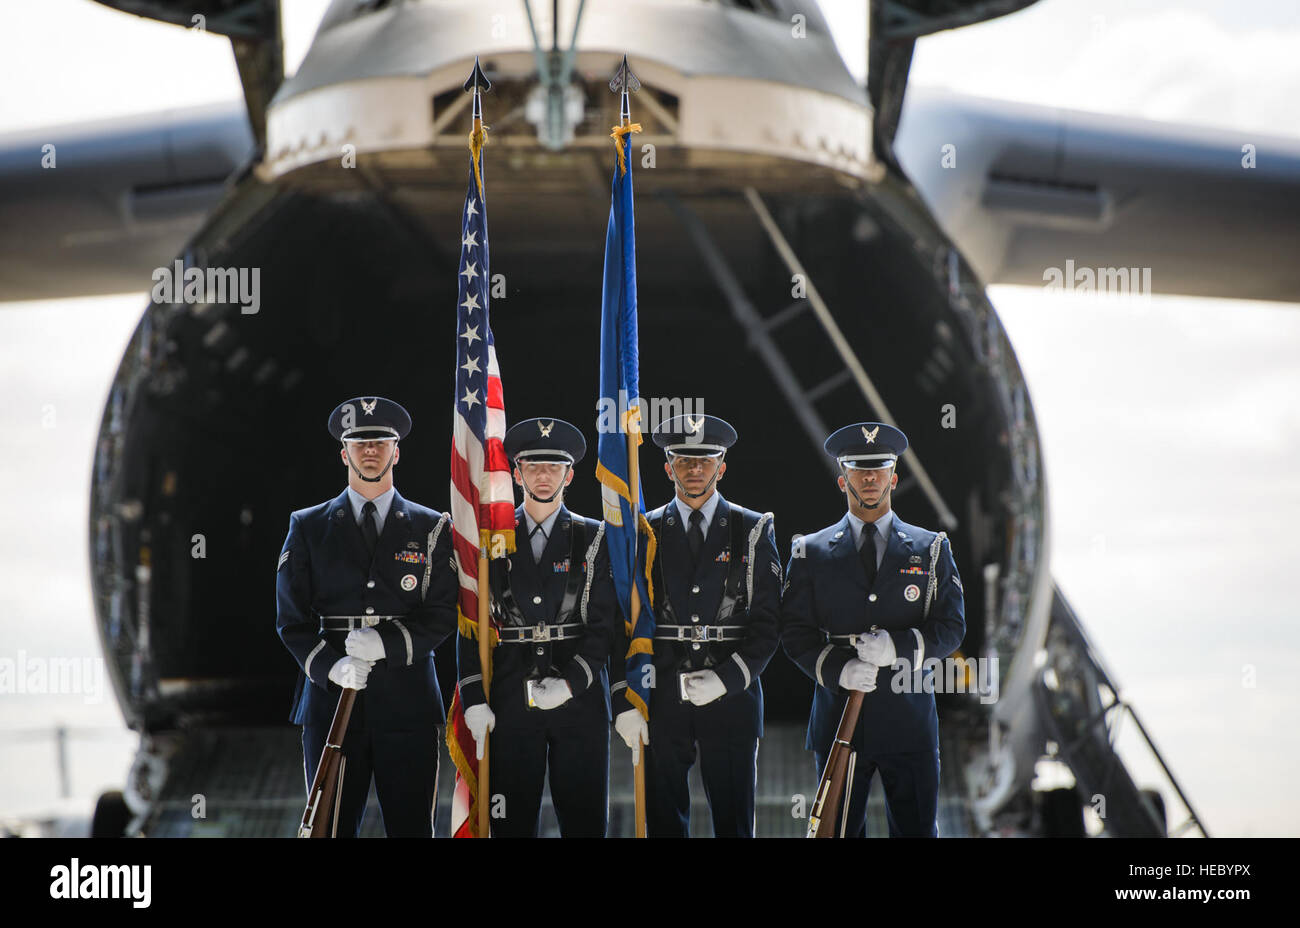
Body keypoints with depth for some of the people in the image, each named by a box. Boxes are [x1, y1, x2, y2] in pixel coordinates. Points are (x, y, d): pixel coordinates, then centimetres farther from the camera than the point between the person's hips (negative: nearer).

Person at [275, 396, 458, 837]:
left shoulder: (431, 529, 9)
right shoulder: (308, 528, 10)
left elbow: (443, 616, 3)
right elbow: (292, 619, 6)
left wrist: (388, 643, -14)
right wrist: (329, 665, -12)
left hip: (407, 702, 0)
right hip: (331, 700, 0)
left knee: (412, 826, 0)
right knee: (330, 827, 1)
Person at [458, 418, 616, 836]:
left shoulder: (594, 539, 7)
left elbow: (603, 622, 1)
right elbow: (472, 626, 6)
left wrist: (570, 684, -12)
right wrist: (475, 702, -3)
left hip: (579, 696, -1)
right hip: (511, 699, 1)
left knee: (584, 818, -1)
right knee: (512, 820, 1)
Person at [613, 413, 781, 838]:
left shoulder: (753, 532, 5)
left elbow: (768, 622, 1)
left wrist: (727, 679, -11)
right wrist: (625, 701, -2)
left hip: (731, 696, -1)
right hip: (662, 699, 1)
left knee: (734, 821, 1)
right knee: (662, 821, 3)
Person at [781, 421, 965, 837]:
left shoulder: (931, 550, 9)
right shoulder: (810, 553, 8)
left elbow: (952, 627, 4)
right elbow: (795, 632, 4)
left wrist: (898, 646, -15)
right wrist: (838, 669, -14)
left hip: (908, 720, 0)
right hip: (837, 716, 0)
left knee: (917, 829, 1)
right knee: (837, 830, 3)